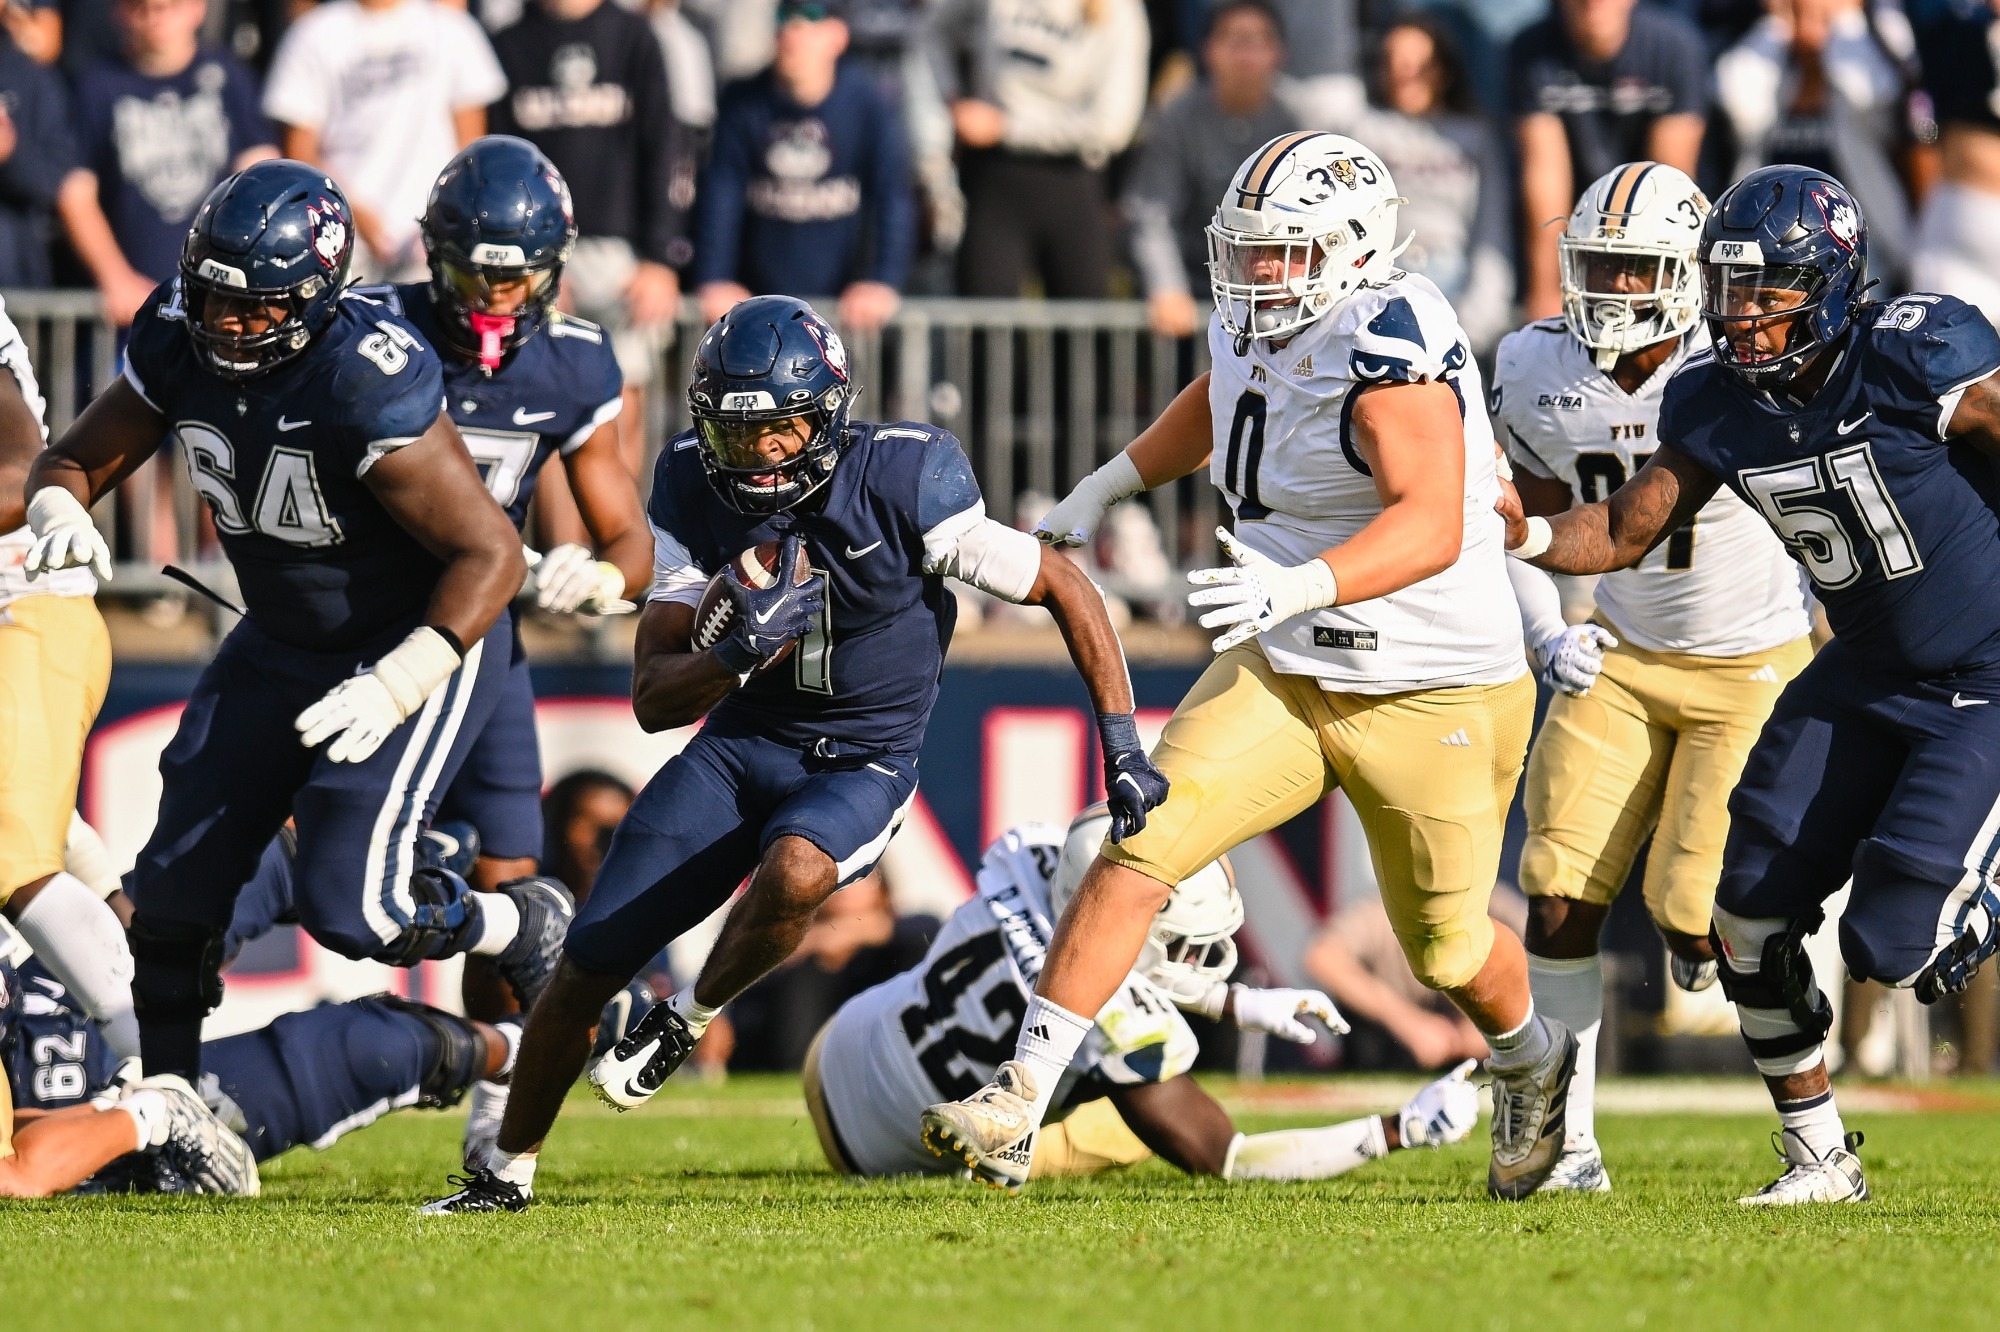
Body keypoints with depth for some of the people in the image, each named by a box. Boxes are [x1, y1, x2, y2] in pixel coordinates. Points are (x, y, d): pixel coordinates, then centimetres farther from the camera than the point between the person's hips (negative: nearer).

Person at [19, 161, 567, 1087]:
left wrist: (396, 688, -34)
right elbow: (73, 462, 2)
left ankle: (528, 927, 12)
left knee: (349, 903, -17)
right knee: (175, 890, 2)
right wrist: (61, 517, -23)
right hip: (280, 645, 7)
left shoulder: (371, 386, -32)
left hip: (422, 639, -7)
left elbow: (490, 554, -27)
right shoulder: (177, 344, -12)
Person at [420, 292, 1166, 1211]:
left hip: (860, 764, -4)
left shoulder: (901, 487, -22)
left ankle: (691, 1019, -6)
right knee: (587, 965, -1)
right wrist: (738, 653, -33)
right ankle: (507, 1175, 21)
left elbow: (1068, 591, -10)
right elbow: (652, 700, -12)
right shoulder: (695, 494, -11)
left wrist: (1123, 749, -10)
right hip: (739, 745, 4)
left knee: (791, 875, -37)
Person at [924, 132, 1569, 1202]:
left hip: (1433, 699, -6)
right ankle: (1017, 1109, -16)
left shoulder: (1388, 342, -25)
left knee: (1447, 951, 14)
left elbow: (1432, 525, -37)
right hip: (1280, 675, 6)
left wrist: (1299, 586, -50)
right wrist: (1110, 485, 26)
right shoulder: (1254, 325, 0)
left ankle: (1530, 1065, 49)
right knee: (1138, 849, -15)